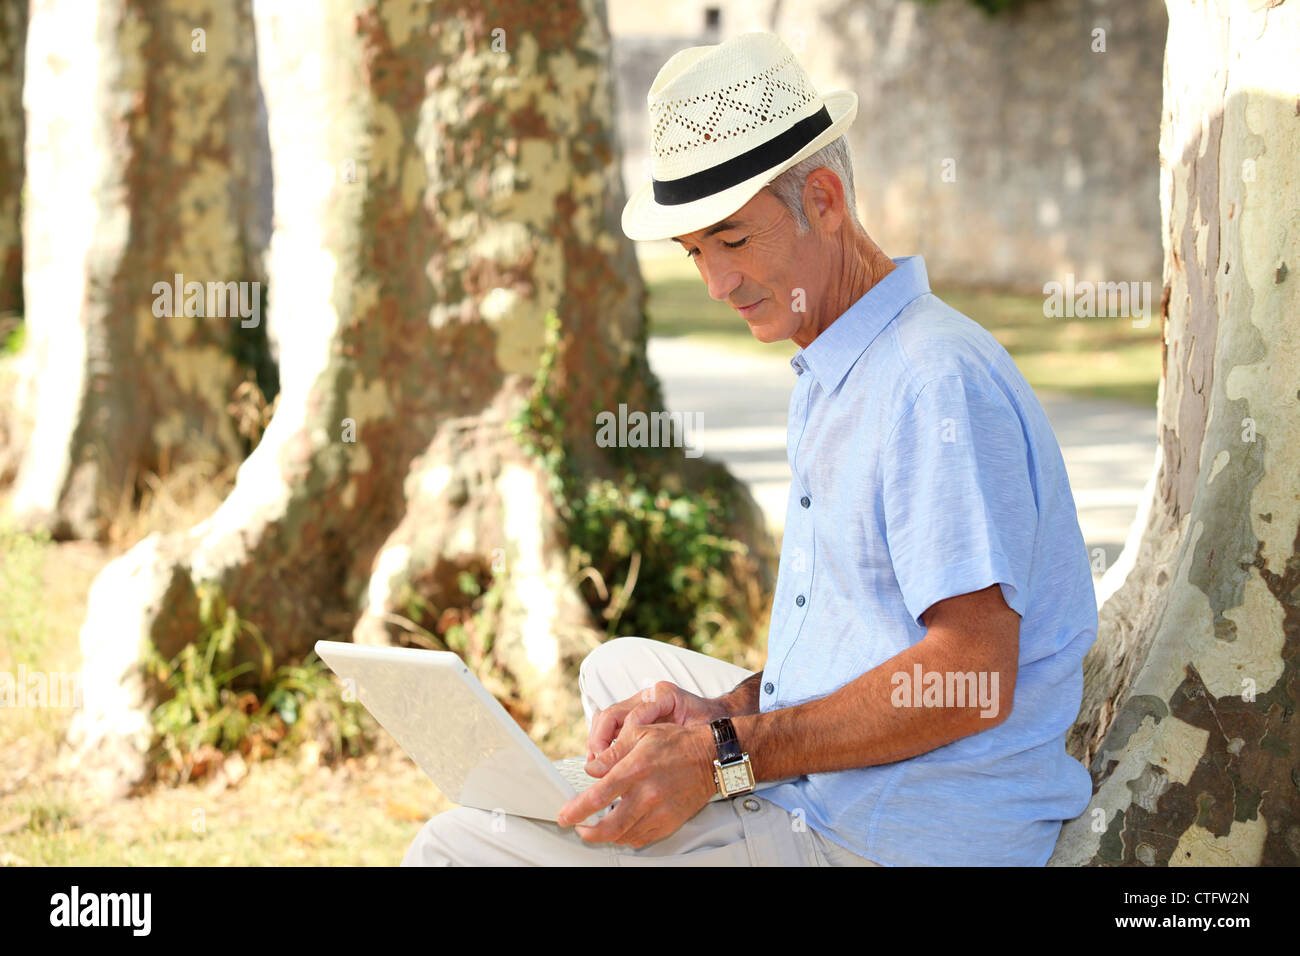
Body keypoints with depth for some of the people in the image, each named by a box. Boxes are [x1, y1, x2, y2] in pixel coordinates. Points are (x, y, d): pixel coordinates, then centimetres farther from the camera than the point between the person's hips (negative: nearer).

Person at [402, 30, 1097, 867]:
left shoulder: (939, 381, -19)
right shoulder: (831, 375, 15)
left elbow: (971, 678, -25)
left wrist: (726, 758, -23)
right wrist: (723, 713, 1)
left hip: (896, 841, -10)